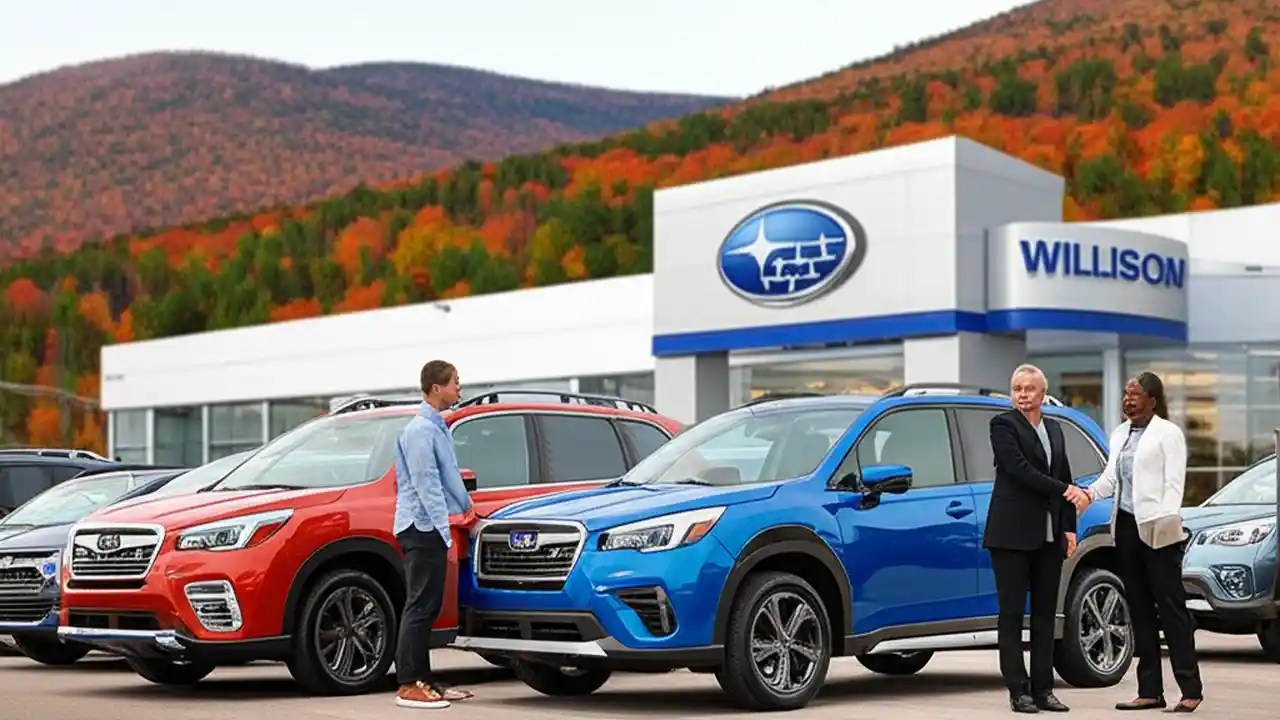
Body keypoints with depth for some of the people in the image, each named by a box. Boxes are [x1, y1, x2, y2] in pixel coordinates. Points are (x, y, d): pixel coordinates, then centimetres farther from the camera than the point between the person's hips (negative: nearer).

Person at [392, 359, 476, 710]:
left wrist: (465, 504, 17)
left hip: (429, 529, 10)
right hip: (422, 528, -10)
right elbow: (426, 485, -20)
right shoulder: (420, 430, -15)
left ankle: (423, 680, 16)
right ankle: (409, 686, -8)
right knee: (420, 607, -9)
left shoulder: (438, 427, 15)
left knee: (428, 607, 11)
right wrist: (445, 530, -22)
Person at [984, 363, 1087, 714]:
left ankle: (1043, 689, 11)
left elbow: (1064, 479, 17)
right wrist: (1065, 490, -17)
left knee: (1045, 614, 7)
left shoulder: (1054, 430, 16)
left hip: (1049, 536, 6)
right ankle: (1018, 691, -1)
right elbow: (1021, 470, -15)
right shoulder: (1003, 425, -4)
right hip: (1013, 533, -6)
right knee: (1012, 613, -2)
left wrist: (1069, 528, 8)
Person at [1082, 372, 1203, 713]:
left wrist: (1166, 519, -21)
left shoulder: (1168, 433, -3)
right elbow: (1111, 477, 15)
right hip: (1127, 527, 7)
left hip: (1157, 530, -7)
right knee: (1139, 608, 7)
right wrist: (1089, 494, -4)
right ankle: (1150, 690, 11)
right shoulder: (1119, 435, 18)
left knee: (1170, 607, -6)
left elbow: (1174, 481, -9)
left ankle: (1191, 690, -3)